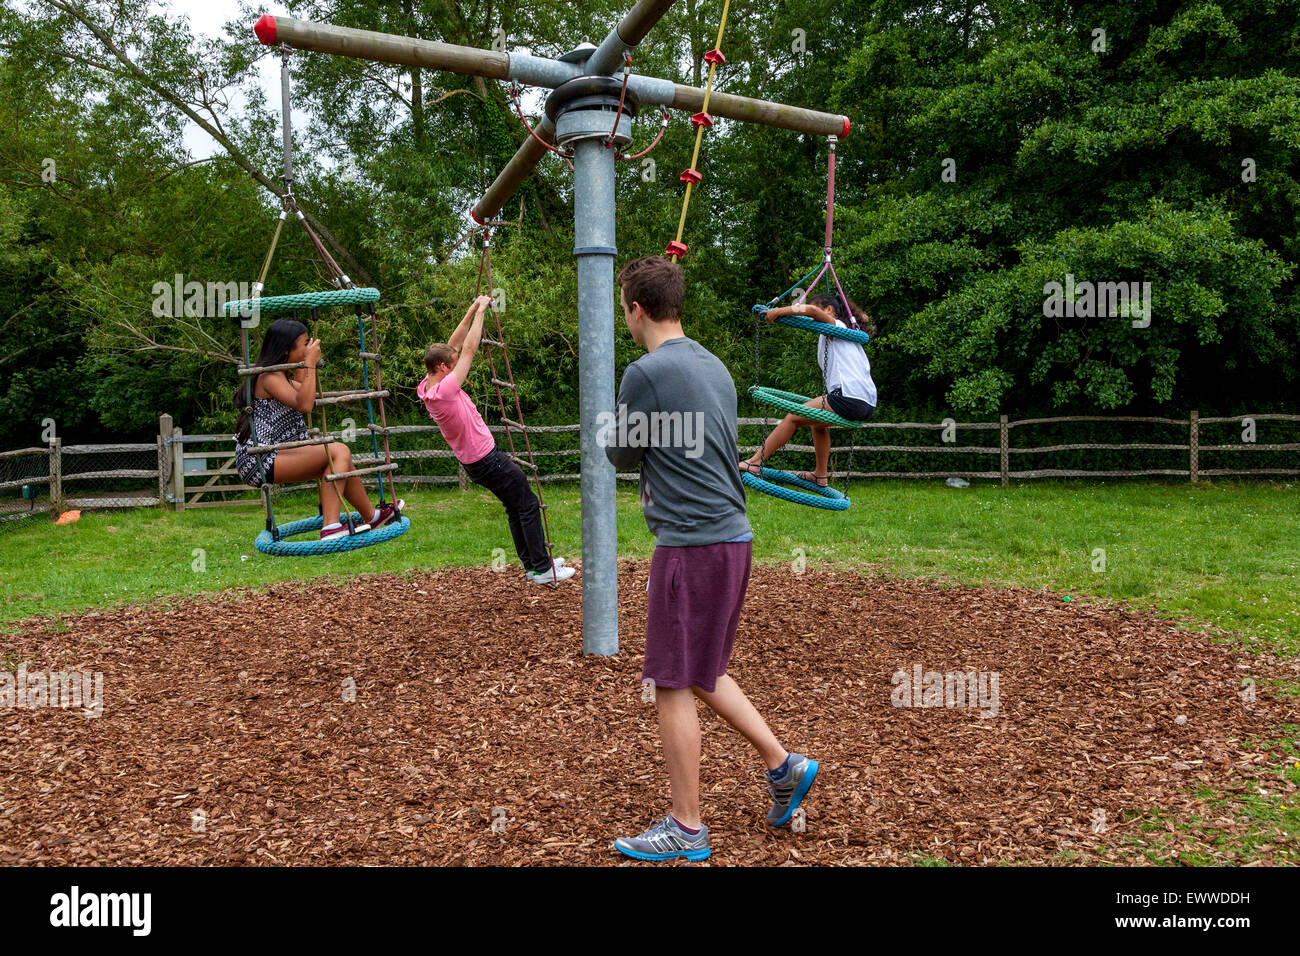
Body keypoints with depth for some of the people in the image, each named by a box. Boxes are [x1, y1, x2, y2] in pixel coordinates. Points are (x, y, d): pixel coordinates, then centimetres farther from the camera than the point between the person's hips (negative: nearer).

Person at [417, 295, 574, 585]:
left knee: (515, 507, 18)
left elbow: (454, 346, 7)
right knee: (528, 505, -2)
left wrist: (473, 310, 7)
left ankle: (533, 564, 24)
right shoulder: (444, 390, -26)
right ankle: (542, 568, 2)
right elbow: (468, 351, -23)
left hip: (474, 461, 10)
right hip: (487, 460, -10)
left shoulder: (428, 387, 1)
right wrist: (479, 311, -14)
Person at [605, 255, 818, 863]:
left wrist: (610, 434, 19)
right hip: (732, 537, 9)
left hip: (692, 544, -9)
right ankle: (783, 765, 24)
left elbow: (621, 455, 0)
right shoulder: (715, 367, 14)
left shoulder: (645, 373, -13)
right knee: (702, 674, 21)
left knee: (673, 685, 2)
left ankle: (686, 829, 11)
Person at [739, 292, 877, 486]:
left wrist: (777, 312, -9)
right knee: (818, 423, 29)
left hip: (849, 397, -9)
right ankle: (821, 475, 29)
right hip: (868, 404, 10)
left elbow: (810, 310, -16)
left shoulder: (835, 325, 3)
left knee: (793, 417, -3)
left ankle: (755, 462, -4)